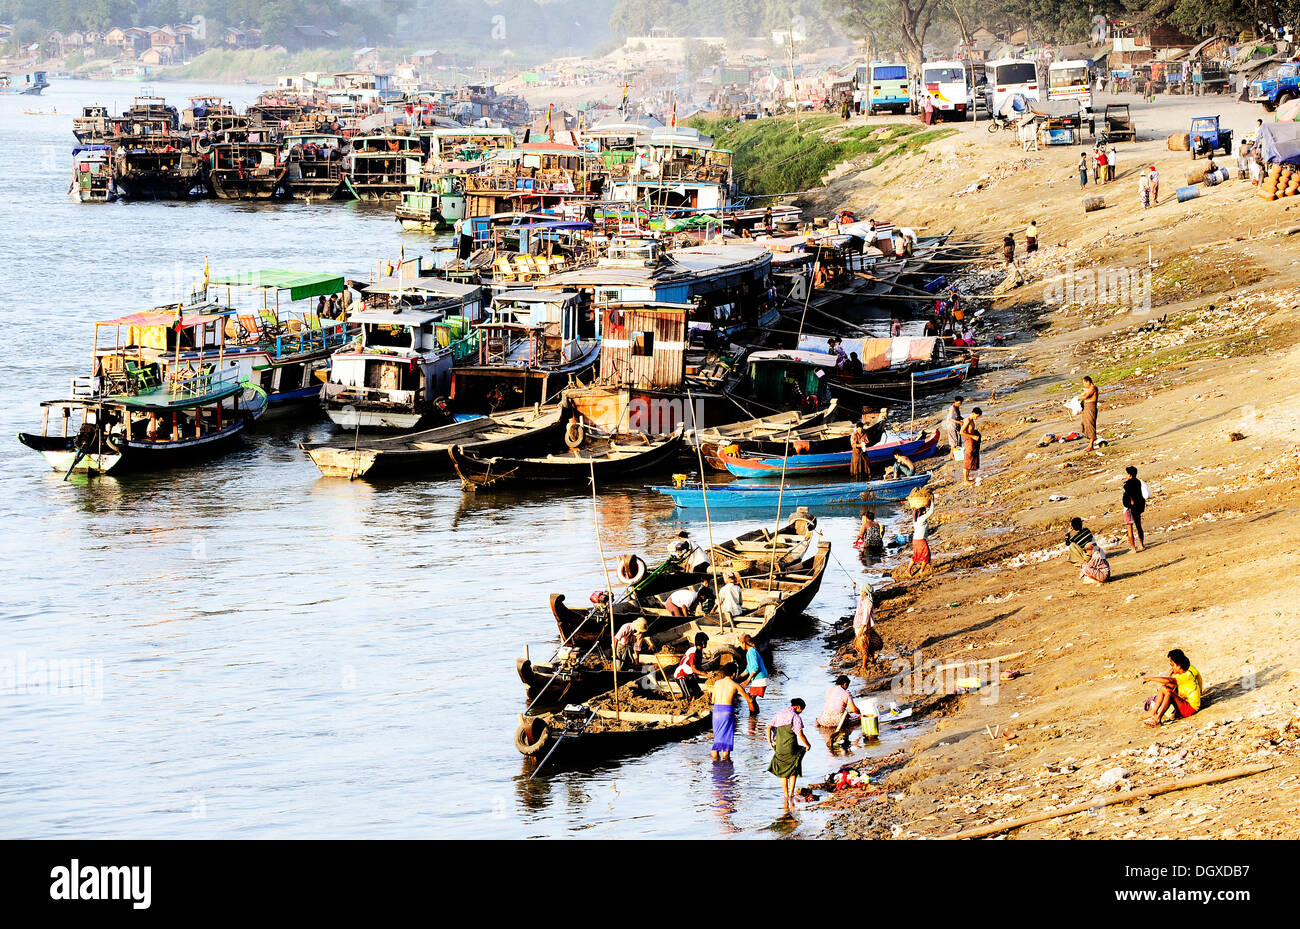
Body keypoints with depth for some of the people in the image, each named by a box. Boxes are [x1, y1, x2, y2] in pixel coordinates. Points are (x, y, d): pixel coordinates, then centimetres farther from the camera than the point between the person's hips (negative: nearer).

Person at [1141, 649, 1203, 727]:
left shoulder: (1187, 675, -22)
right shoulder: (1178, 674, 8)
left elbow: (1169, 681, -33)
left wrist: (1150, 679, -30)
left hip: (1190, 707, -9)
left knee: (1169, 693, -29)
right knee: (1163, 688, -1)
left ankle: (1157, 719, -29)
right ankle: (1153, 714, -7)